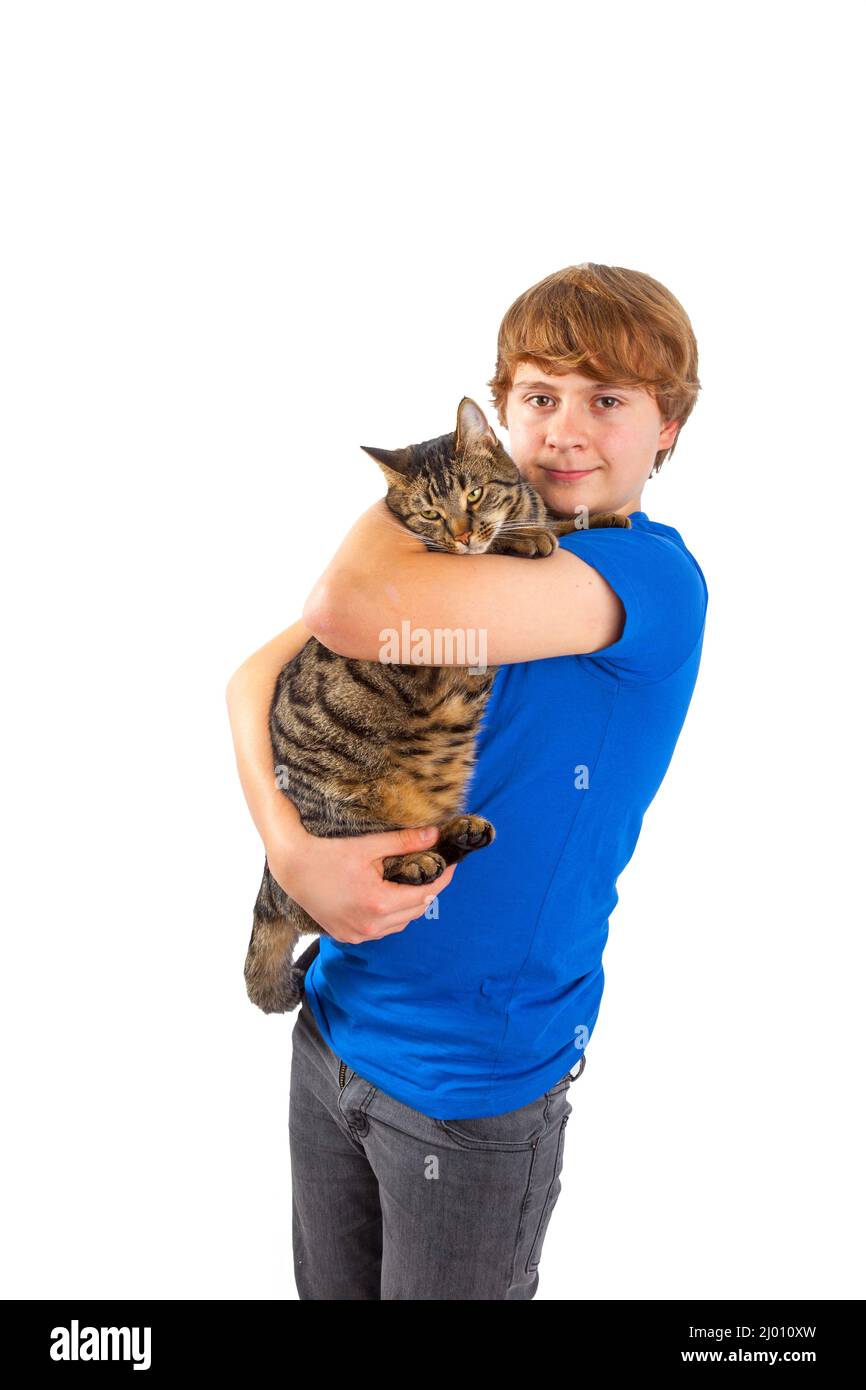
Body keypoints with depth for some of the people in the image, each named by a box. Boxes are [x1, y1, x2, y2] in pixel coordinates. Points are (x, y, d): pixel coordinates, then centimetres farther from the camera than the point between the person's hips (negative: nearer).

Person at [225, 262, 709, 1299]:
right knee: (329, 1288, 25)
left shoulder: (656, 576, -21)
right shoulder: (452, 547, -1)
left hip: (474, 1089, -5)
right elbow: (256, 675, -8)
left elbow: (355, 611, -33)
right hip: (336, 1019, 5)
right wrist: (290, 849, -24)